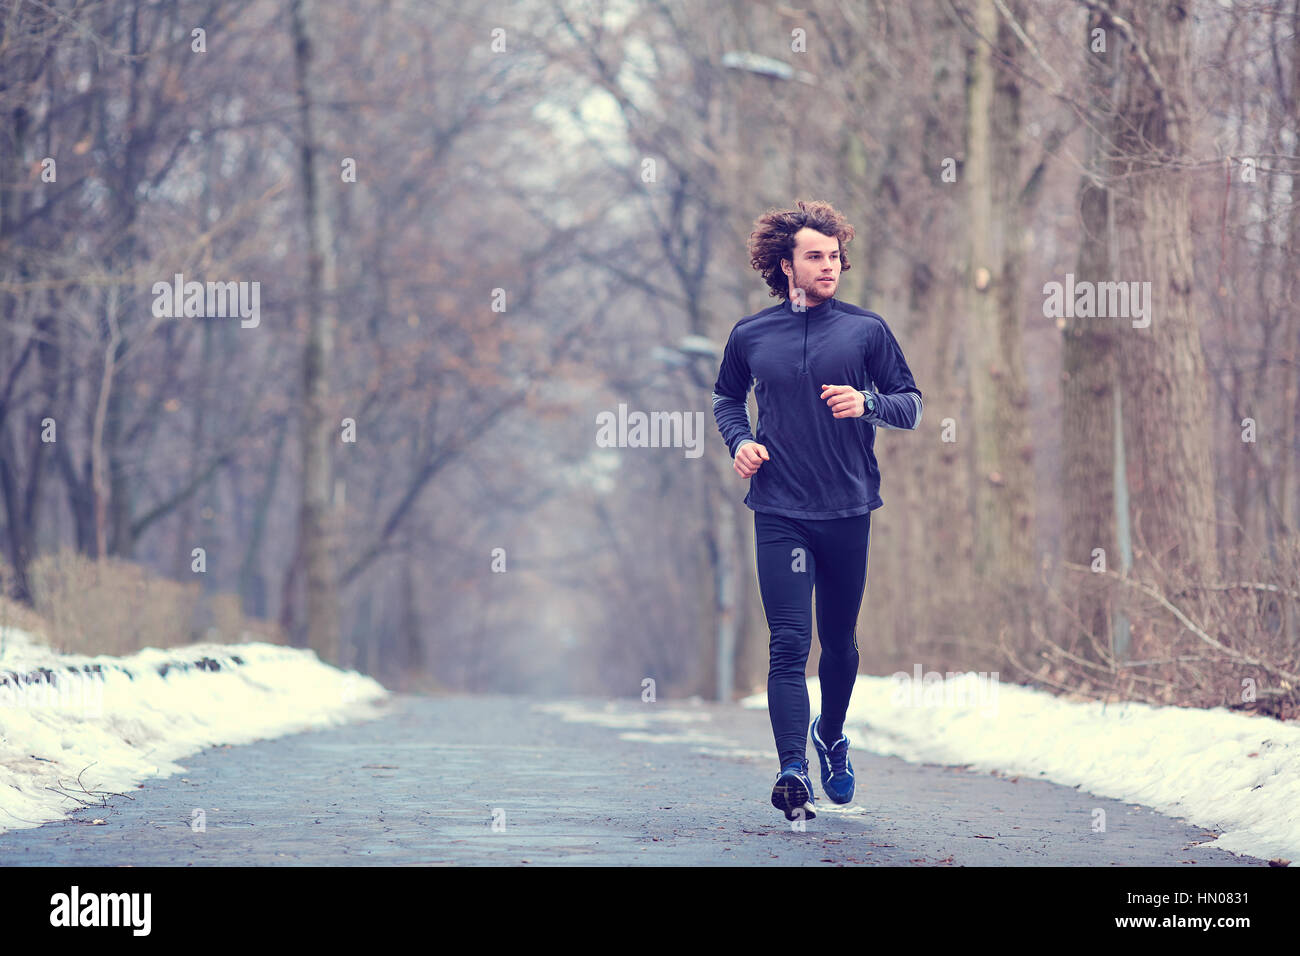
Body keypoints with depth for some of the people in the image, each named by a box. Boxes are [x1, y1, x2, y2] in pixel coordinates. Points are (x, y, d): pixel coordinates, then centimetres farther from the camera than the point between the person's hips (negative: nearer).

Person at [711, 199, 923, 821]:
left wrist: (866, 403, -17)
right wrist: (738, 440, 2)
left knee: (840, 641, 13)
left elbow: (911, 406, 4)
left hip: (848, 510, 1)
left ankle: (831, 736, 40)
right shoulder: (750, 336, 5)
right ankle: (793, 771, -19)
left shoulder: (866, 330, 2)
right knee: (788, 645, -11)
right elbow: (726, 397, 22)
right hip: (779, 512, -1)